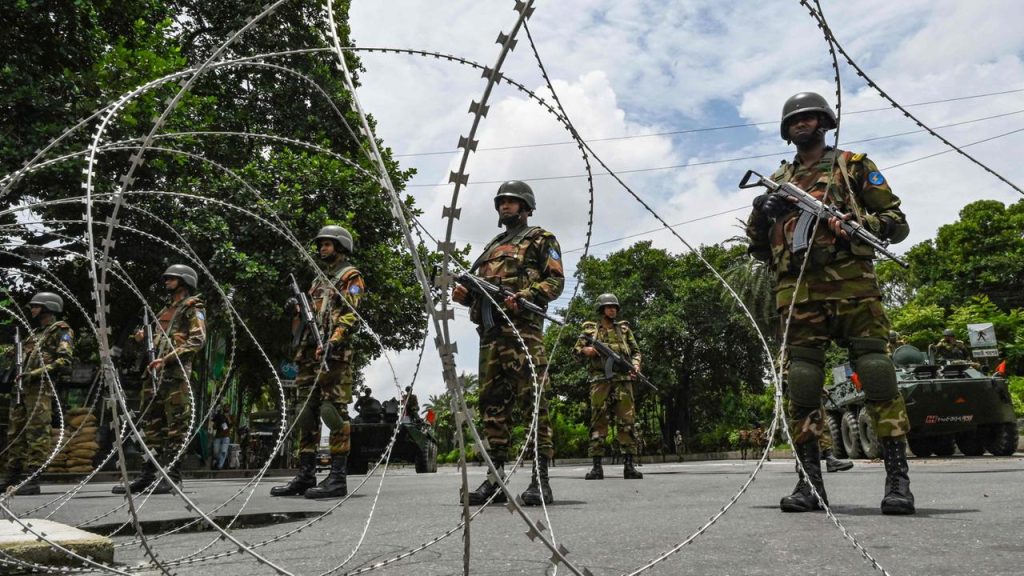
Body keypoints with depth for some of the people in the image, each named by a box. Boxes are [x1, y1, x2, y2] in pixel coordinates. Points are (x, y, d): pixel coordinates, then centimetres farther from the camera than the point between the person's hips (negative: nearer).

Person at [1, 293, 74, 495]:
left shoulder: (61, 330, 0)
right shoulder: (35, 333, 26)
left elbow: (64, 361, -12)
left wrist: (38, 373, -19)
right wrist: (18, 382, 16)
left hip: (40, 389, -9)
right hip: (22, 389, 9)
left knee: (37, 433, -11)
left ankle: (32, 479, -12)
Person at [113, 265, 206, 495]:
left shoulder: (193, 308, 1)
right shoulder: (165, 310, 25)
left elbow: (198, 340, -12)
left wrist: (167, 359, -17)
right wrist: (144, 337, 8)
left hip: (175, 373, -8)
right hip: (154, 373, 8)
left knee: (176, 424, -6)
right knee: (151, 424, 7)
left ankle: (173, 476, -4)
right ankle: (148, 475, 12)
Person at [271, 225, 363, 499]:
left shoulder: (350, 276, 2)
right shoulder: (318, 280, 27)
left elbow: (351, 315, -11)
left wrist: (332, 343, -23)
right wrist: (297, 310, 7)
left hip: (333, 355, -8)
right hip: (309, 353, 8)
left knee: (334, 411, -10)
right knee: (306, 413, 7)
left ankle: (338, 477, -8)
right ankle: (305, 476, 12)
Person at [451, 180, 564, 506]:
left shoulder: (540, 239, 11)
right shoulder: (492, 247, 30)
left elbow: (556, 281, -1)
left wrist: (522, 296, -16)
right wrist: (464, 294, 6)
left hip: (521, 327, -7)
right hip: (489, 332, 7)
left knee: (532, 400, -11)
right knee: (492, 403, 4)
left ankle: (541, 479, -10)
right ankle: (496, 478, 8)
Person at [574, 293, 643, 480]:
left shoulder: (624, 328, 17)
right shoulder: (590, 329, 12)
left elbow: (636, 351, 18)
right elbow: (576, 350, 13)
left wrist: (635, 365, -1)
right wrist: (586, 351, -9)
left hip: (623, 379, 2)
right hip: (600, 380, -1)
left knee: (627, 421, -5)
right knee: (598, 422, -4)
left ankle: (629, 465, -3)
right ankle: (597, 466, -2)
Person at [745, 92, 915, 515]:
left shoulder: (852, 166, 16)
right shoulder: (778, 182, 25)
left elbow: (898, 223, 11)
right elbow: (758, 249, 23)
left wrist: (859, 222, -10)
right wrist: (760, 214, 3)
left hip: (850, 282, -3)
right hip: (797, 289, 3)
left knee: (875, 372, -11)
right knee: (801, 381, -2)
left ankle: (898, 477, -6)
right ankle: (809, 480, 2)